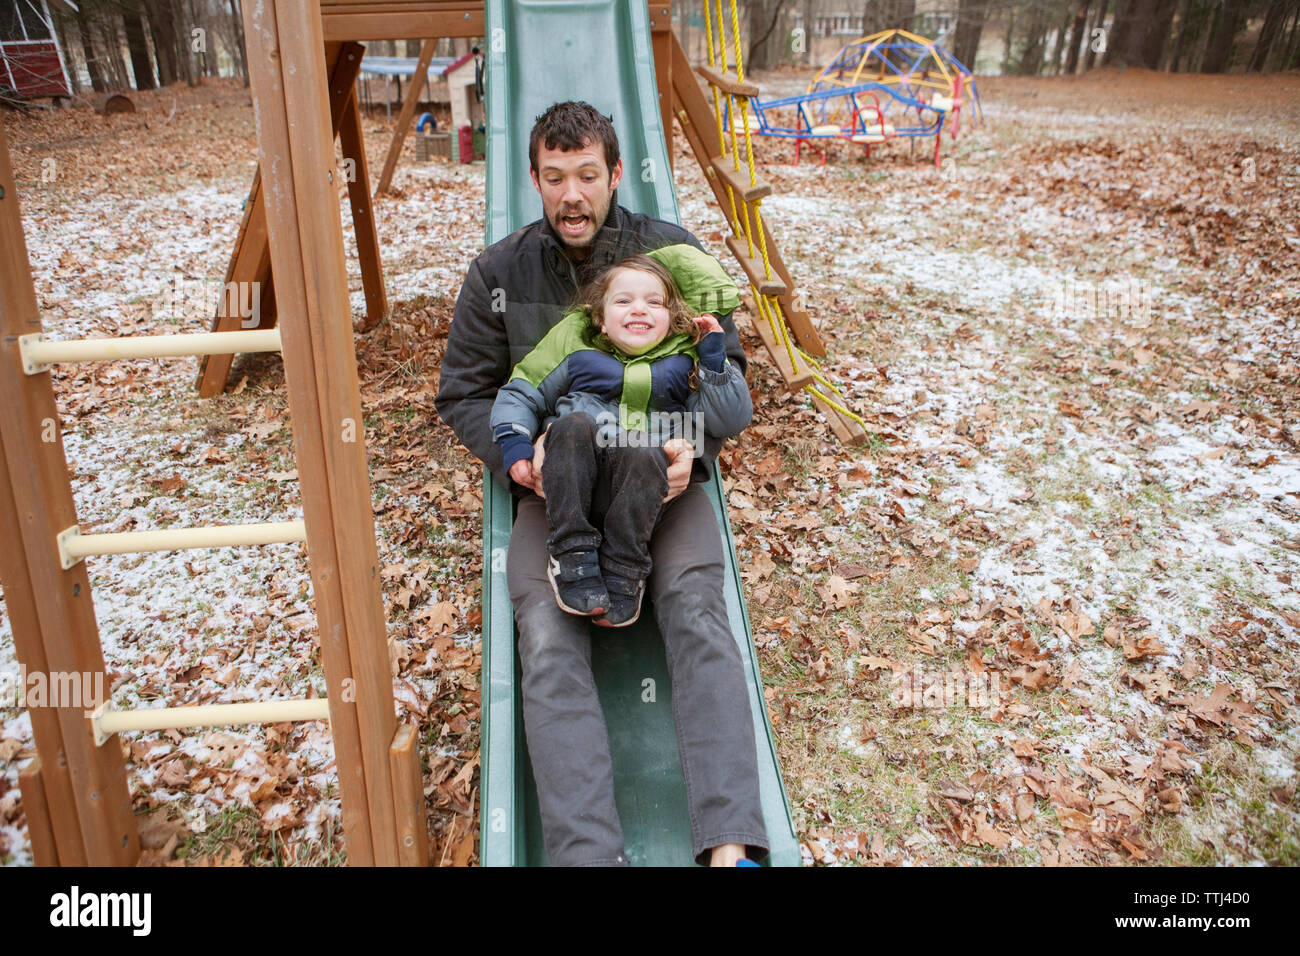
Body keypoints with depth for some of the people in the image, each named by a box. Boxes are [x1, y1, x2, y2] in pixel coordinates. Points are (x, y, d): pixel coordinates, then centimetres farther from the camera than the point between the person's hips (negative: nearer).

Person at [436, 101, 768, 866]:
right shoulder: (499, 272, 6)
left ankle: (731, 843, -28)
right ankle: (587, 853, -28)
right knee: (548, 641, -24)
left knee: (697, 609, -26)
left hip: (662, 473, 0)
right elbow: (462, 395, 10)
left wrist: (694, 445, -10)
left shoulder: (674, 251, 5)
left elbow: (725, 365, 11)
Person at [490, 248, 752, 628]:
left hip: (643, 487, -1)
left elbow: (730, 421, 9)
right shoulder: (575, 349, 19)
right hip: (574, 481, 1)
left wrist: (715, 359, 1)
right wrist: (514, 444, 1)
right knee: (574, 424, -31)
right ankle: (572, 554, -26)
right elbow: (520, 394, 19)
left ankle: (623, 574, -23)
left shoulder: (683, 363, 18)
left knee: (640, 452, -35)